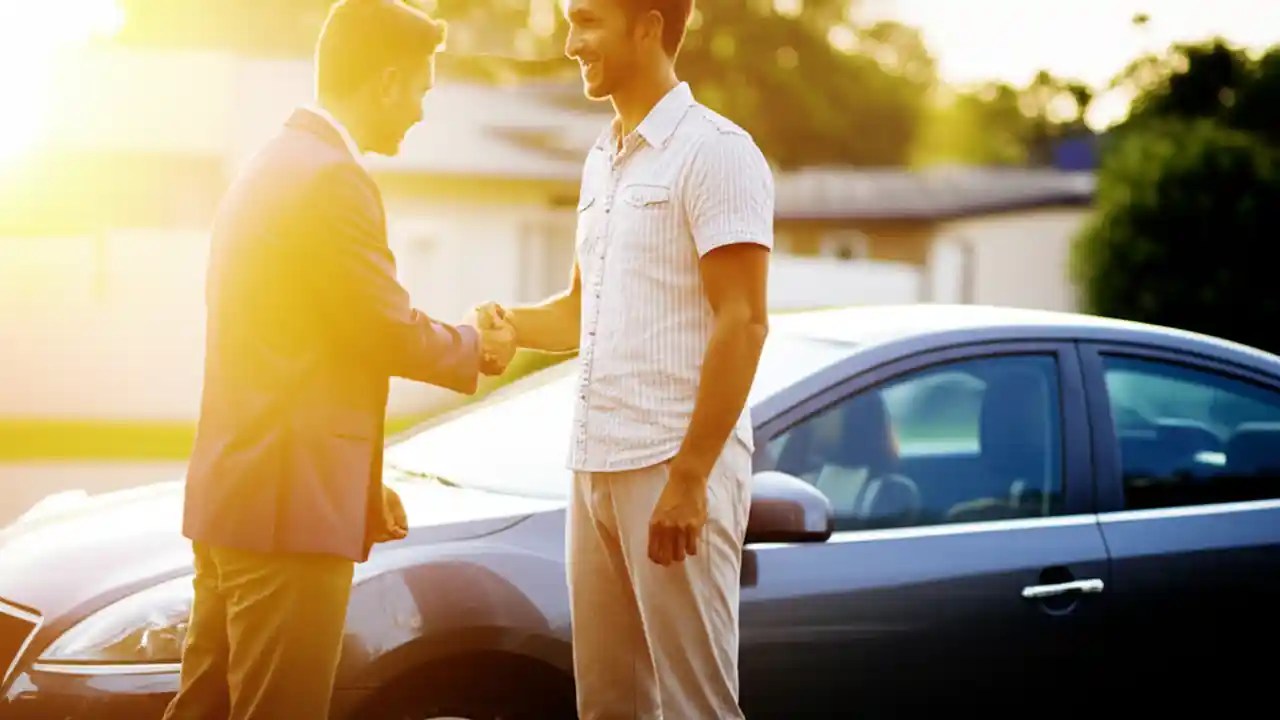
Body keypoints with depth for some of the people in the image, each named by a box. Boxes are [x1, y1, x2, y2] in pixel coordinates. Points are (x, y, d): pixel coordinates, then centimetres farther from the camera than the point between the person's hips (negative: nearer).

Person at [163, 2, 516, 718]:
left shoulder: (275, 165, 17)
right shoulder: (333, 179, -15)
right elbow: (390, 333, -13)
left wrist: (362, 482, 22)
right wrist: (478, 348, 7)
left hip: (232, 493, 10)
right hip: (287, 505, -10)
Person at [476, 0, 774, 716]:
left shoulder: (715, 152, -8)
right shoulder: (603, 161, 17)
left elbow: (742, 323, -14)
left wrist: (689, 479, -19)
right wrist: (512, 321, 3)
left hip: (676, 467, -8)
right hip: (597, 466, 8)